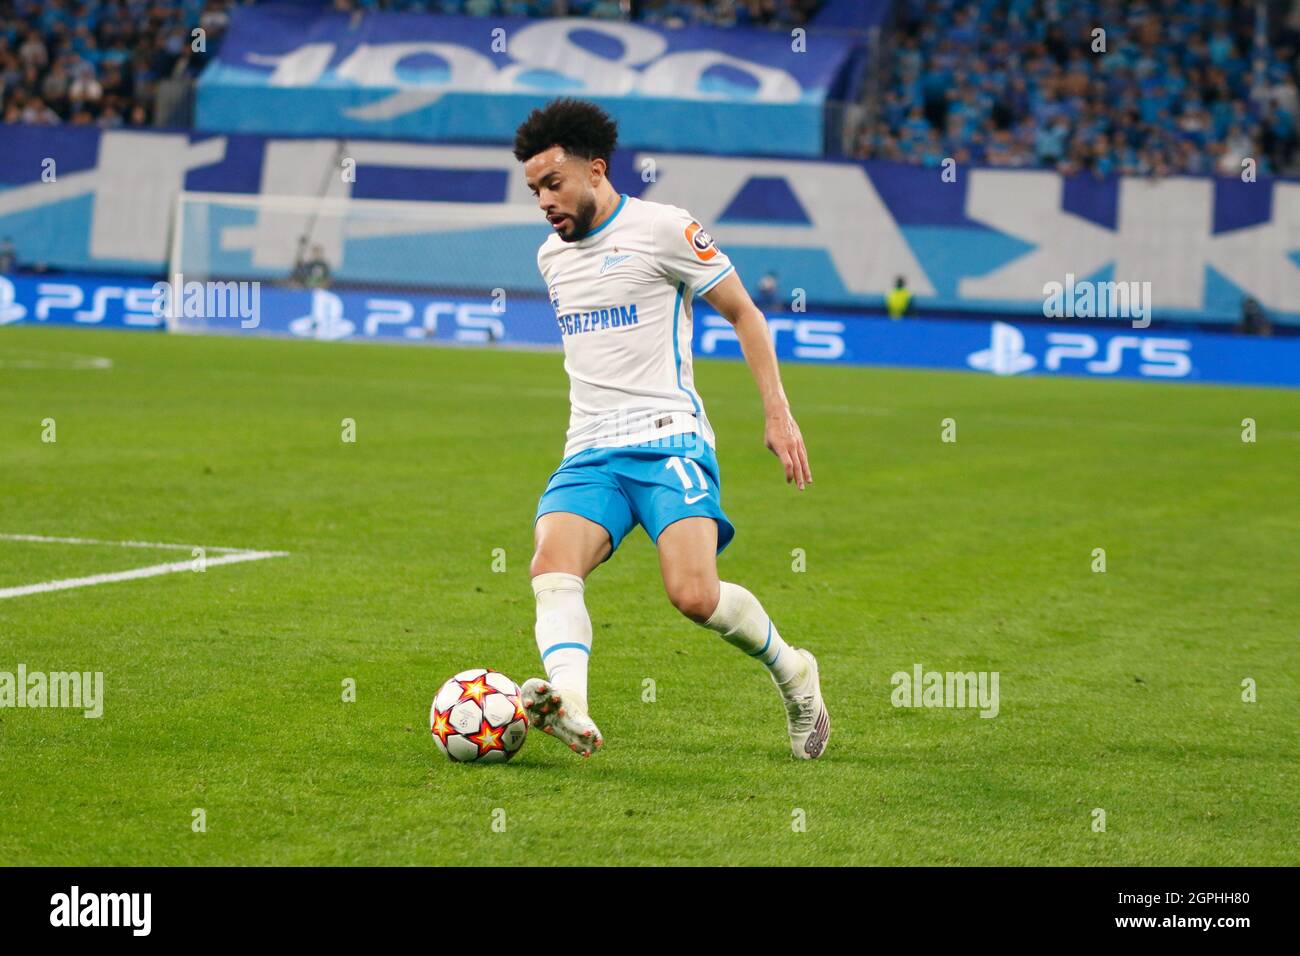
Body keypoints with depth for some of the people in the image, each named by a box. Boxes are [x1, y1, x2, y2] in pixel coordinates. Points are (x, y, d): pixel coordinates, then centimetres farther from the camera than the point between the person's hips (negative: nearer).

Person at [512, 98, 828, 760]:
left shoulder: (661, 228, -1)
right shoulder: (551, 256, 19)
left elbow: (742, 313, 4)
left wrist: (778, 414, -1)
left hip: (668, 439, -5)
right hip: (588, 454, 5)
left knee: (694, 595, -22)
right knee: (552, 570, -26)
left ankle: (791, 671, 7)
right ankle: (569, 709, -49)